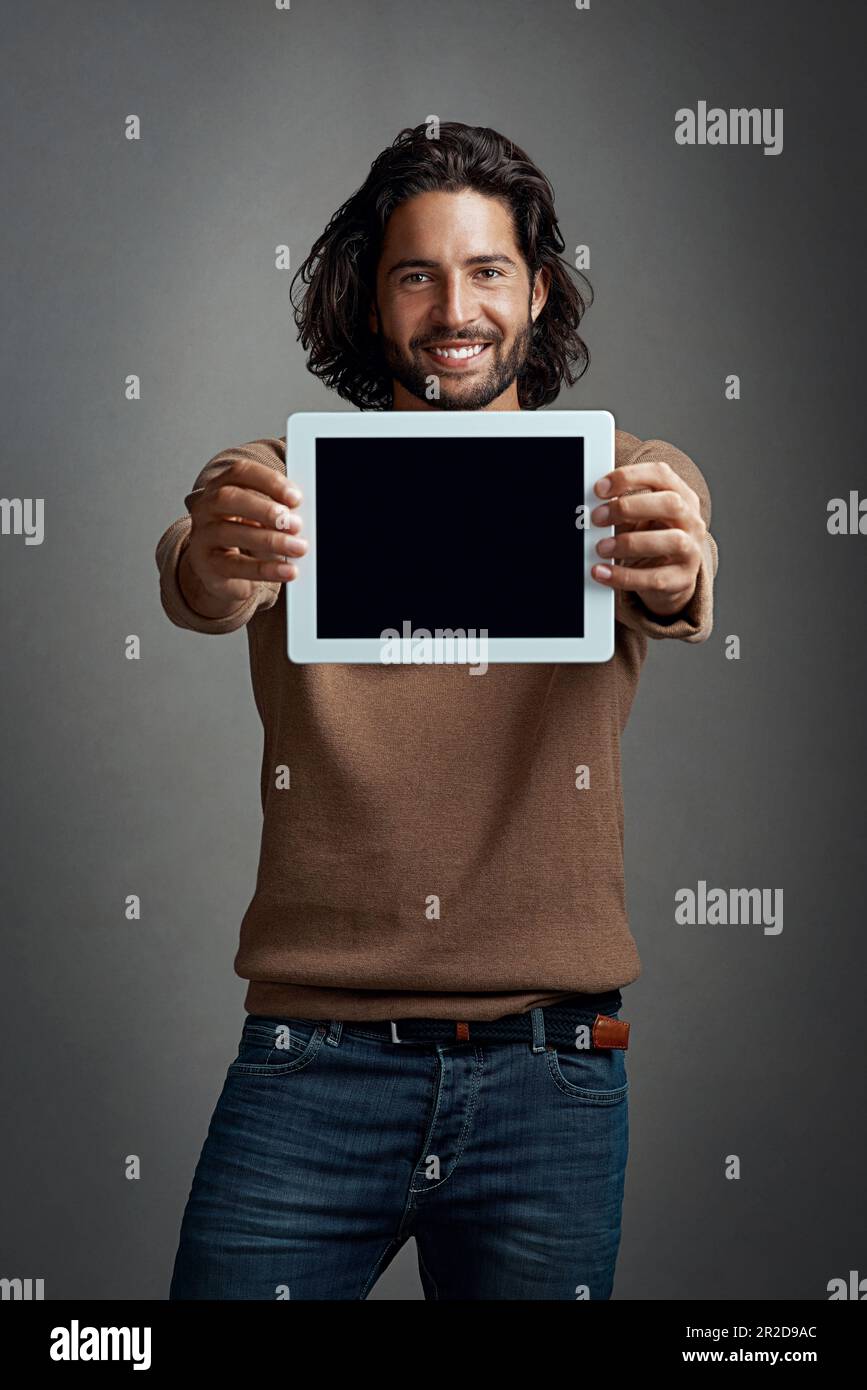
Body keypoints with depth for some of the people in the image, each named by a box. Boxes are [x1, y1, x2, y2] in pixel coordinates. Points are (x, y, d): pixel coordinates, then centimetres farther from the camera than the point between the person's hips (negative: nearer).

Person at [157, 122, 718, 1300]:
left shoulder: (624, 484, 5)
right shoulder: (290, 482, 5)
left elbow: (684, 584, -17)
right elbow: (196, 581, -16)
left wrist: (674, 577, -42)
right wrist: (214, 568, -41)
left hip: (547, 1073, 1)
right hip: (310, 1063, 0)